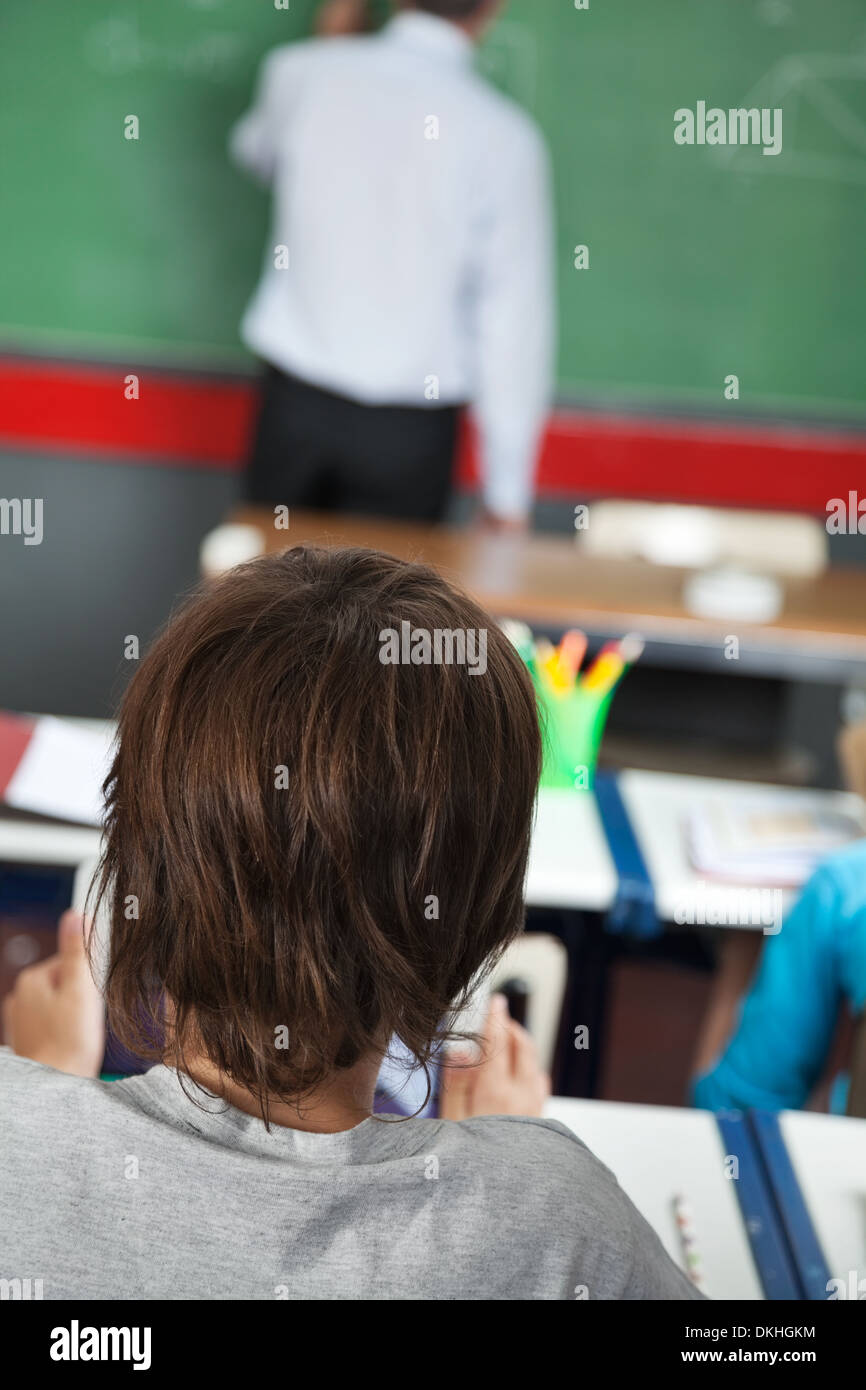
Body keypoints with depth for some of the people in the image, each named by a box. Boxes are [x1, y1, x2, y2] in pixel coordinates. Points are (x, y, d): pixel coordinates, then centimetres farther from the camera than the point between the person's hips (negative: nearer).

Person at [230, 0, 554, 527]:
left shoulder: (304, 73, -6)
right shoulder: (503, 138, -13)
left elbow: (256, 151, 19)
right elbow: (514, 323, -12)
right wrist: (507, 494, -4)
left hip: (295, 401, 2)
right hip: (407, 433, -2)